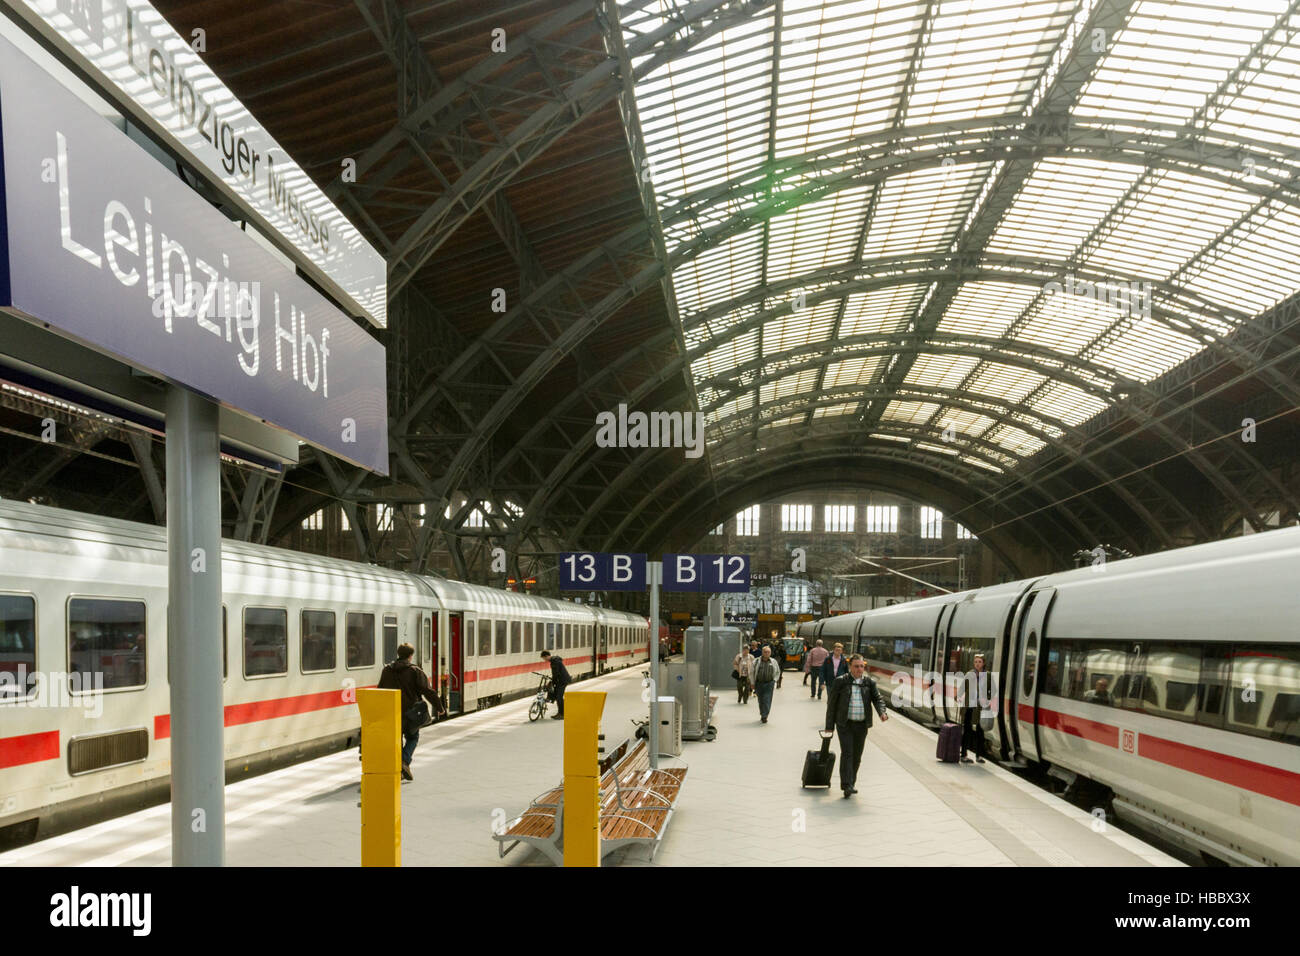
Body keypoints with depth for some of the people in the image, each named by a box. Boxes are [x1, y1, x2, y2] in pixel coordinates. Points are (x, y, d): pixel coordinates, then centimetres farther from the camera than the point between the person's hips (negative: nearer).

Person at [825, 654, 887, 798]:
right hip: (845, 724, -4)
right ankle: (846, 786, -17)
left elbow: (877, 698, 0)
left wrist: (882, 712, -23)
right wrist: (829, 726, -1)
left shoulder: (869, 683, 7)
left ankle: (851, 783, 25)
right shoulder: (840, 681, -2)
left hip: (862, 725, 4)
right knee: (847, 752, -13)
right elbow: (831, 703, 0)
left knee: (857, 755, 10)